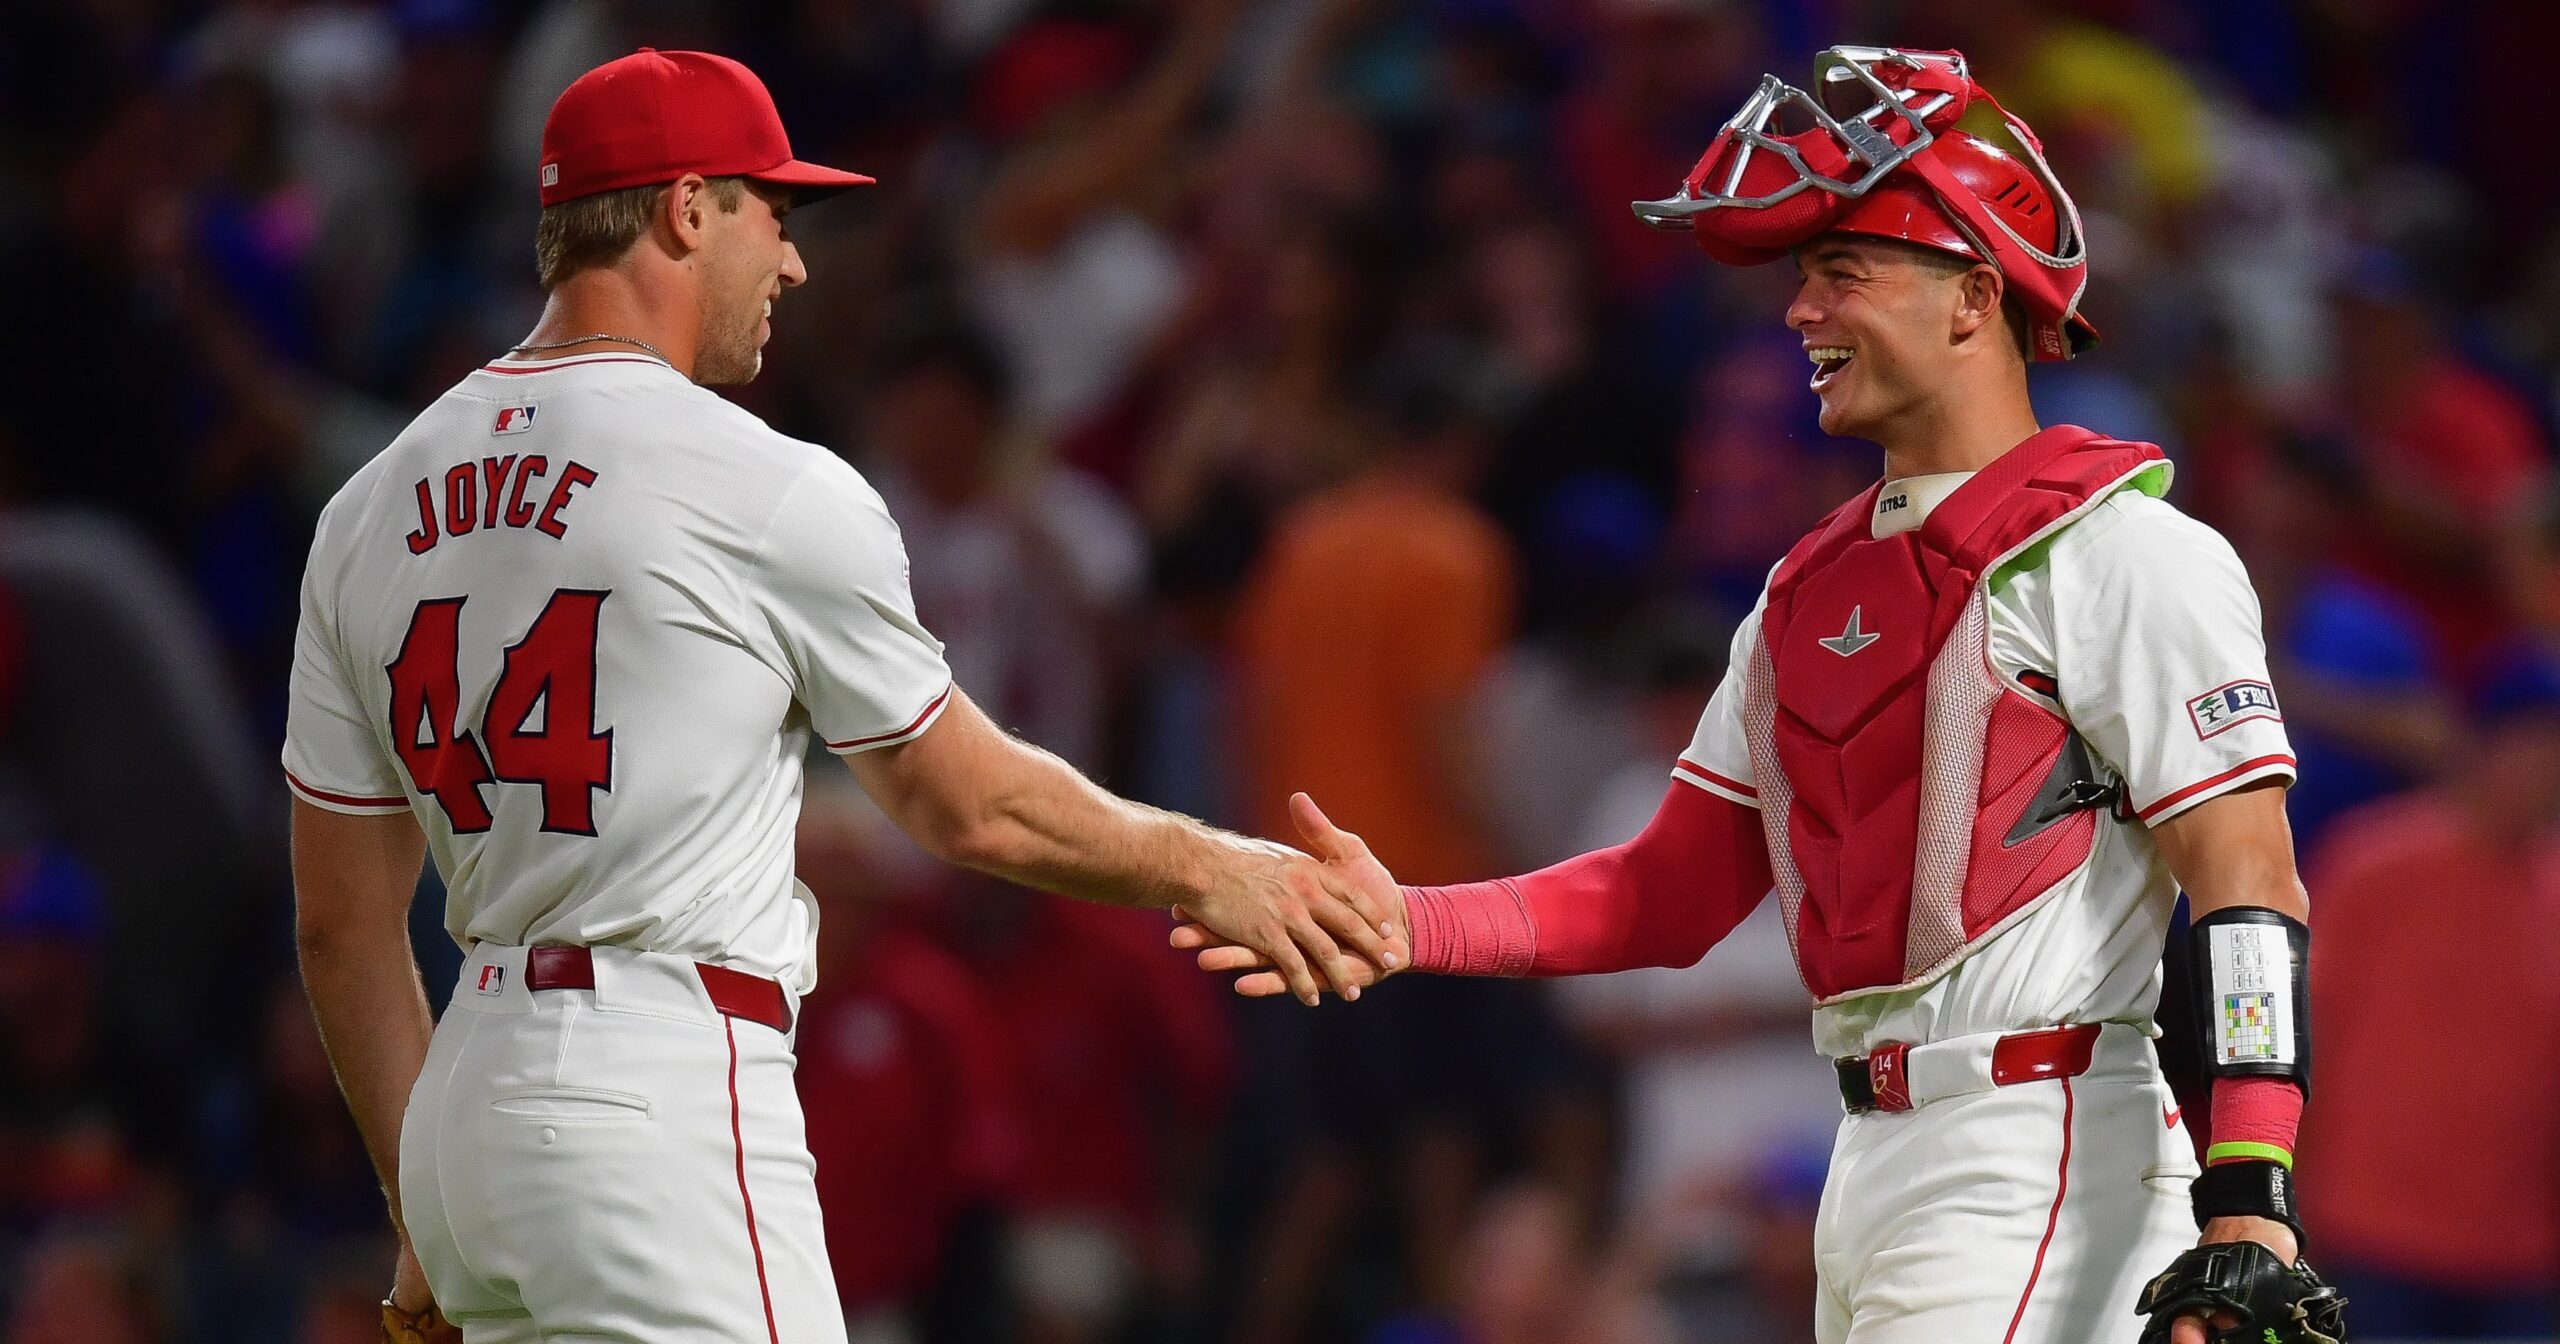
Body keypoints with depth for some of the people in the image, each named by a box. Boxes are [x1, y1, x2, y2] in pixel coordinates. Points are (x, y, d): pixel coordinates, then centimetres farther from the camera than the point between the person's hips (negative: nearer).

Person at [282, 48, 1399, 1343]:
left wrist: (426, 1214, 22)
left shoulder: (372, 509, 12)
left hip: (465, 1112, 8)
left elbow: (340, 922, 14)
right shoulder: (772, 492, -7)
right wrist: (1203, 871, 20)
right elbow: (968, 807, 4)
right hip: (663, 1105, -8)